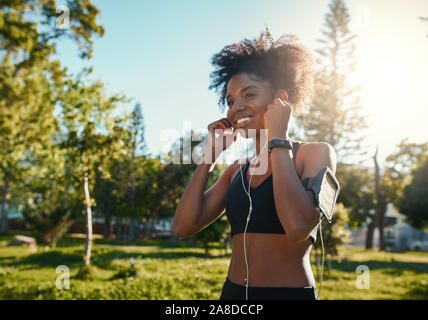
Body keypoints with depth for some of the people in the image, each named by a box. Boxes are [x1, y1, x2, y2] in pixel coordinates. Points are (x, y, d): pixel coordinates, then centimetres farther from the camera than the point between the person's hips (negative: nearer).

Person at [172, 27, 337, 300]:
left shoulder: (316, 154, -6)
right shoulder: (237, 171, 8)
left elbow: (298, 227, -23)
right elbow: (183, 227, 0)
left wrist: (278, 139, -15)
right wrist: (211, 153, 0)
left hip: (290, 291, -5)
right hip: (233, 291, 5)